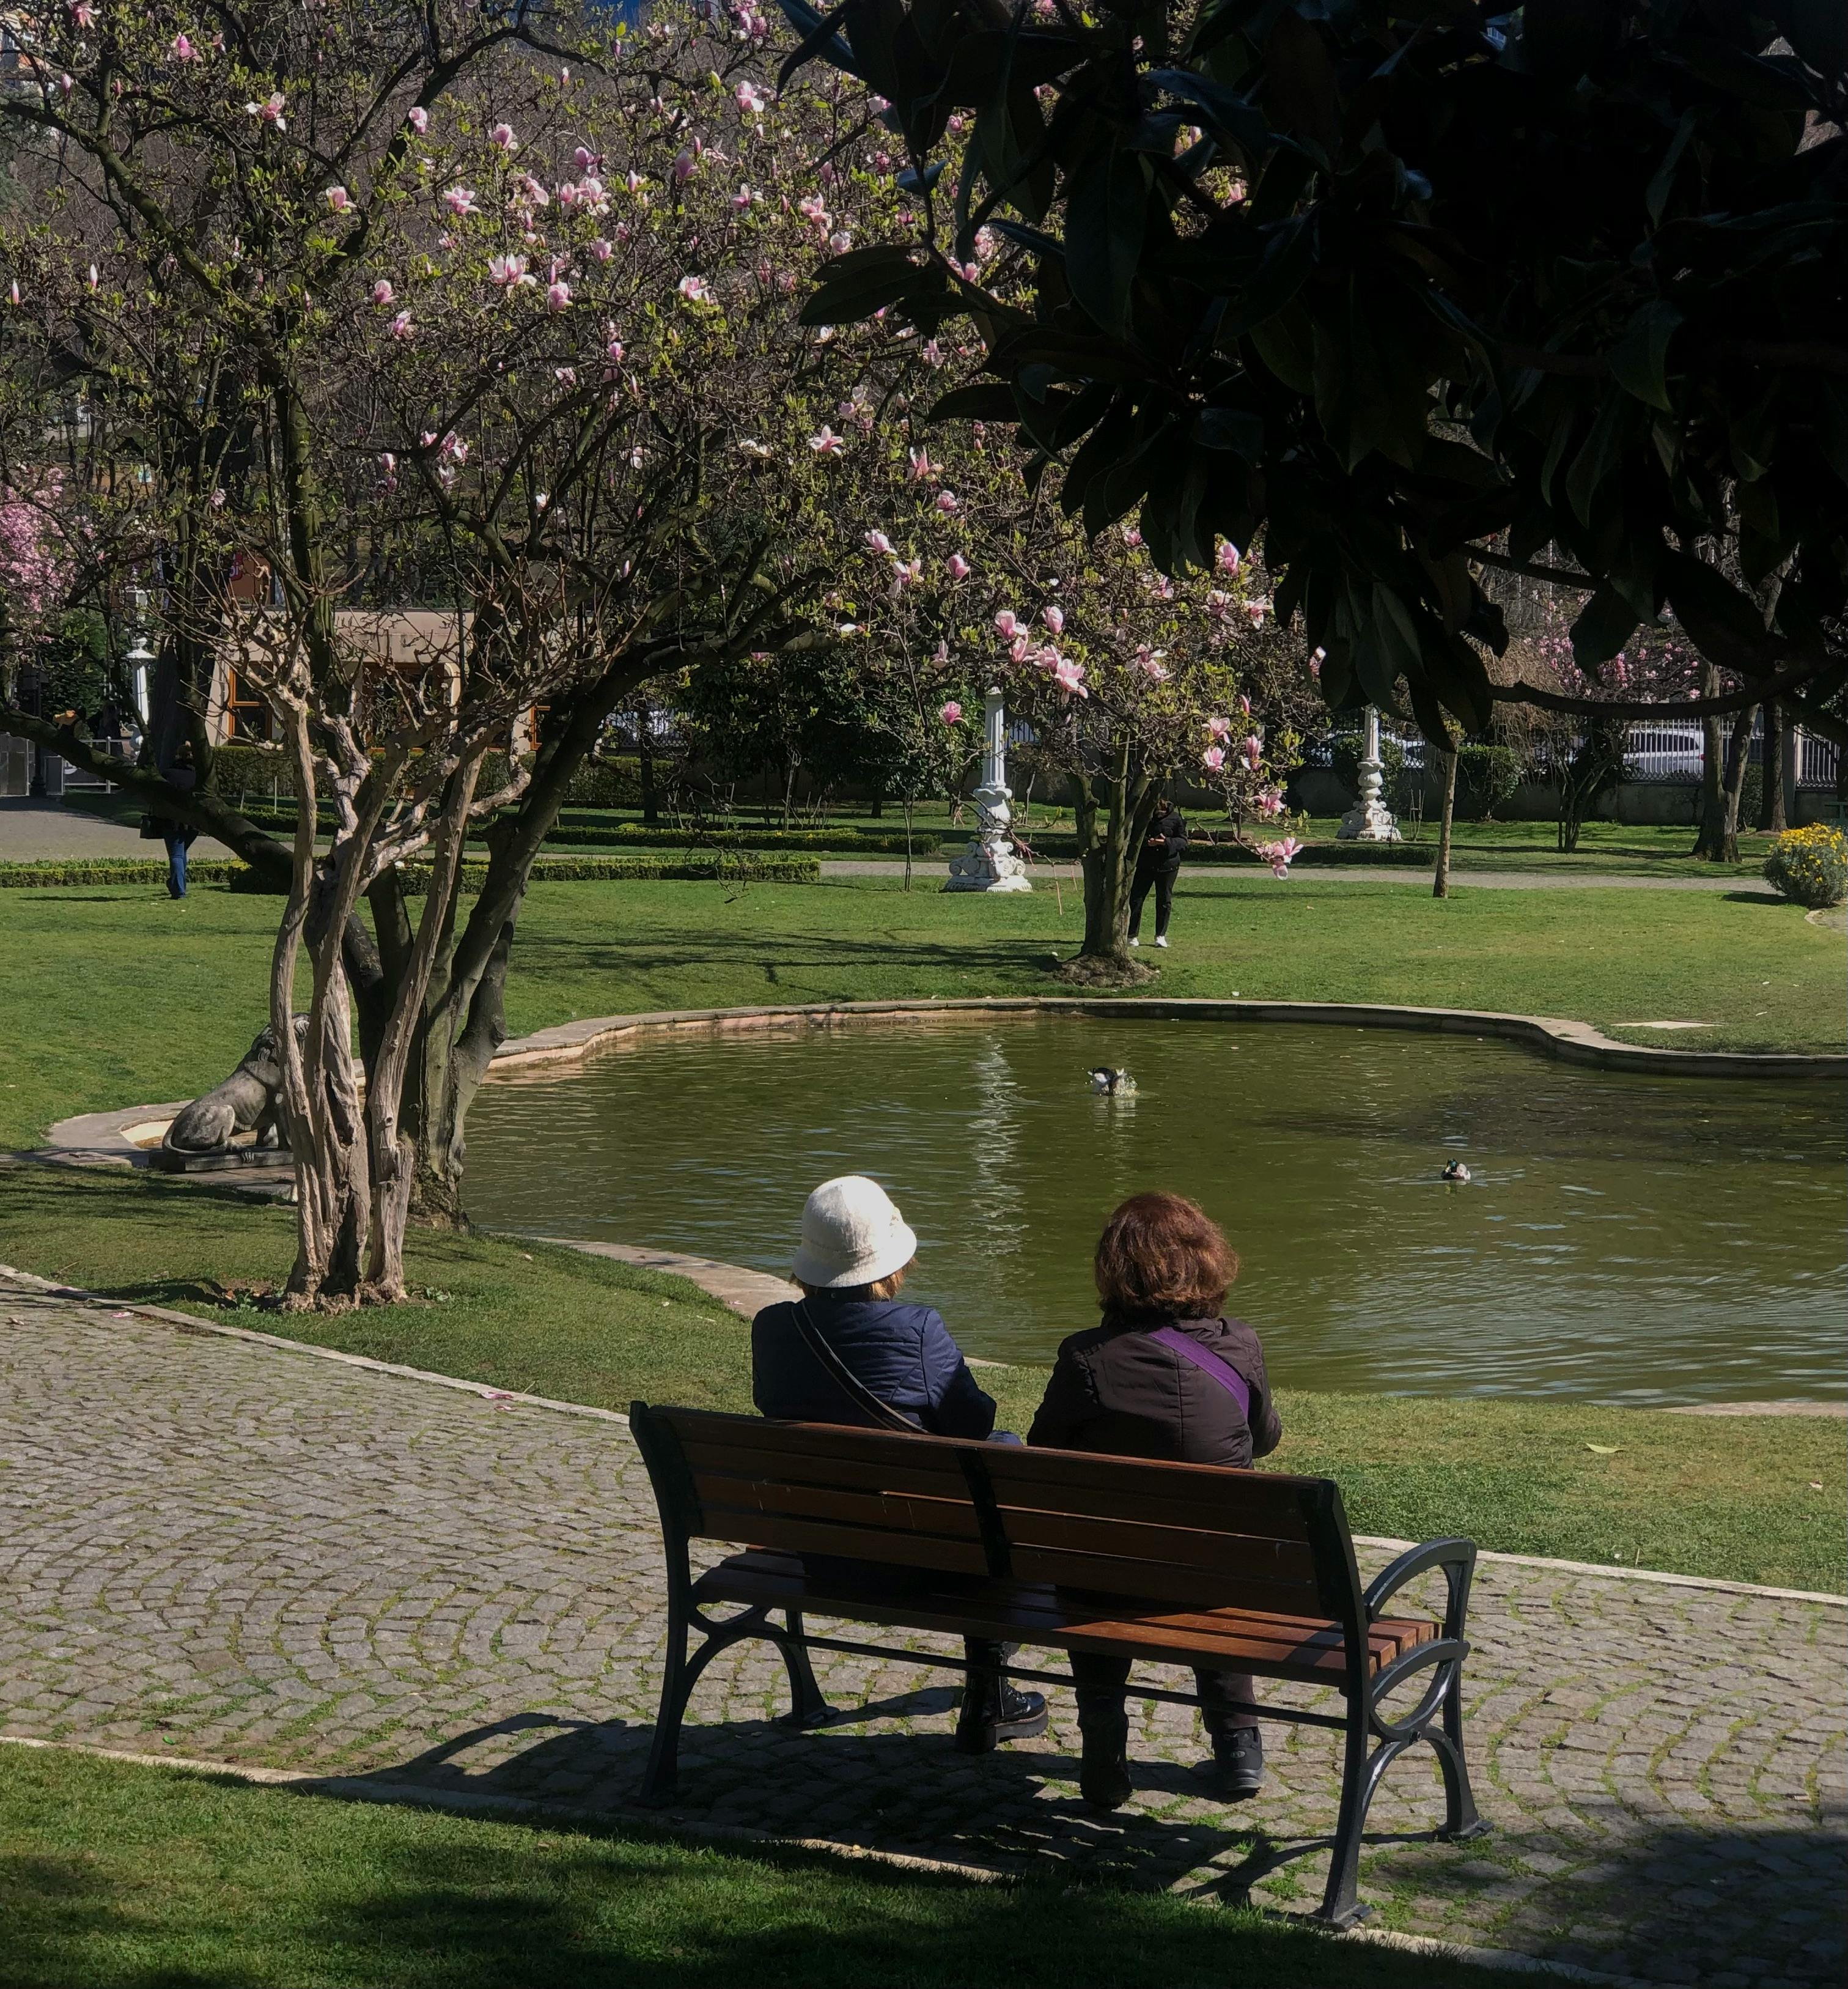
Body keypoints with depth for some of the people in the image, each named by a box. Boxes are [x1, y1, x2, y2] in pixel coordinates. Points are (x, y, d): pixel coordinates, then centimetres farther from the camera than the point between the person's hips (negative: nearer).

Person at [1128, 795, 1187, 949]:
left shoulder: (1175, 818, -3)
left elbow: (1183, 842, -1)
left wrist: (1167, 842, -20)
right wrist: (1146, 842, -17)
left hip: (1167, 865, -1)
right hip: (1144, 865, 1)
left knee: (1164, 900, 5)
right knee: (1136, 899, -2)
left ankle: (1161, 935, 17)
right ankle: (1132, 935, 6)